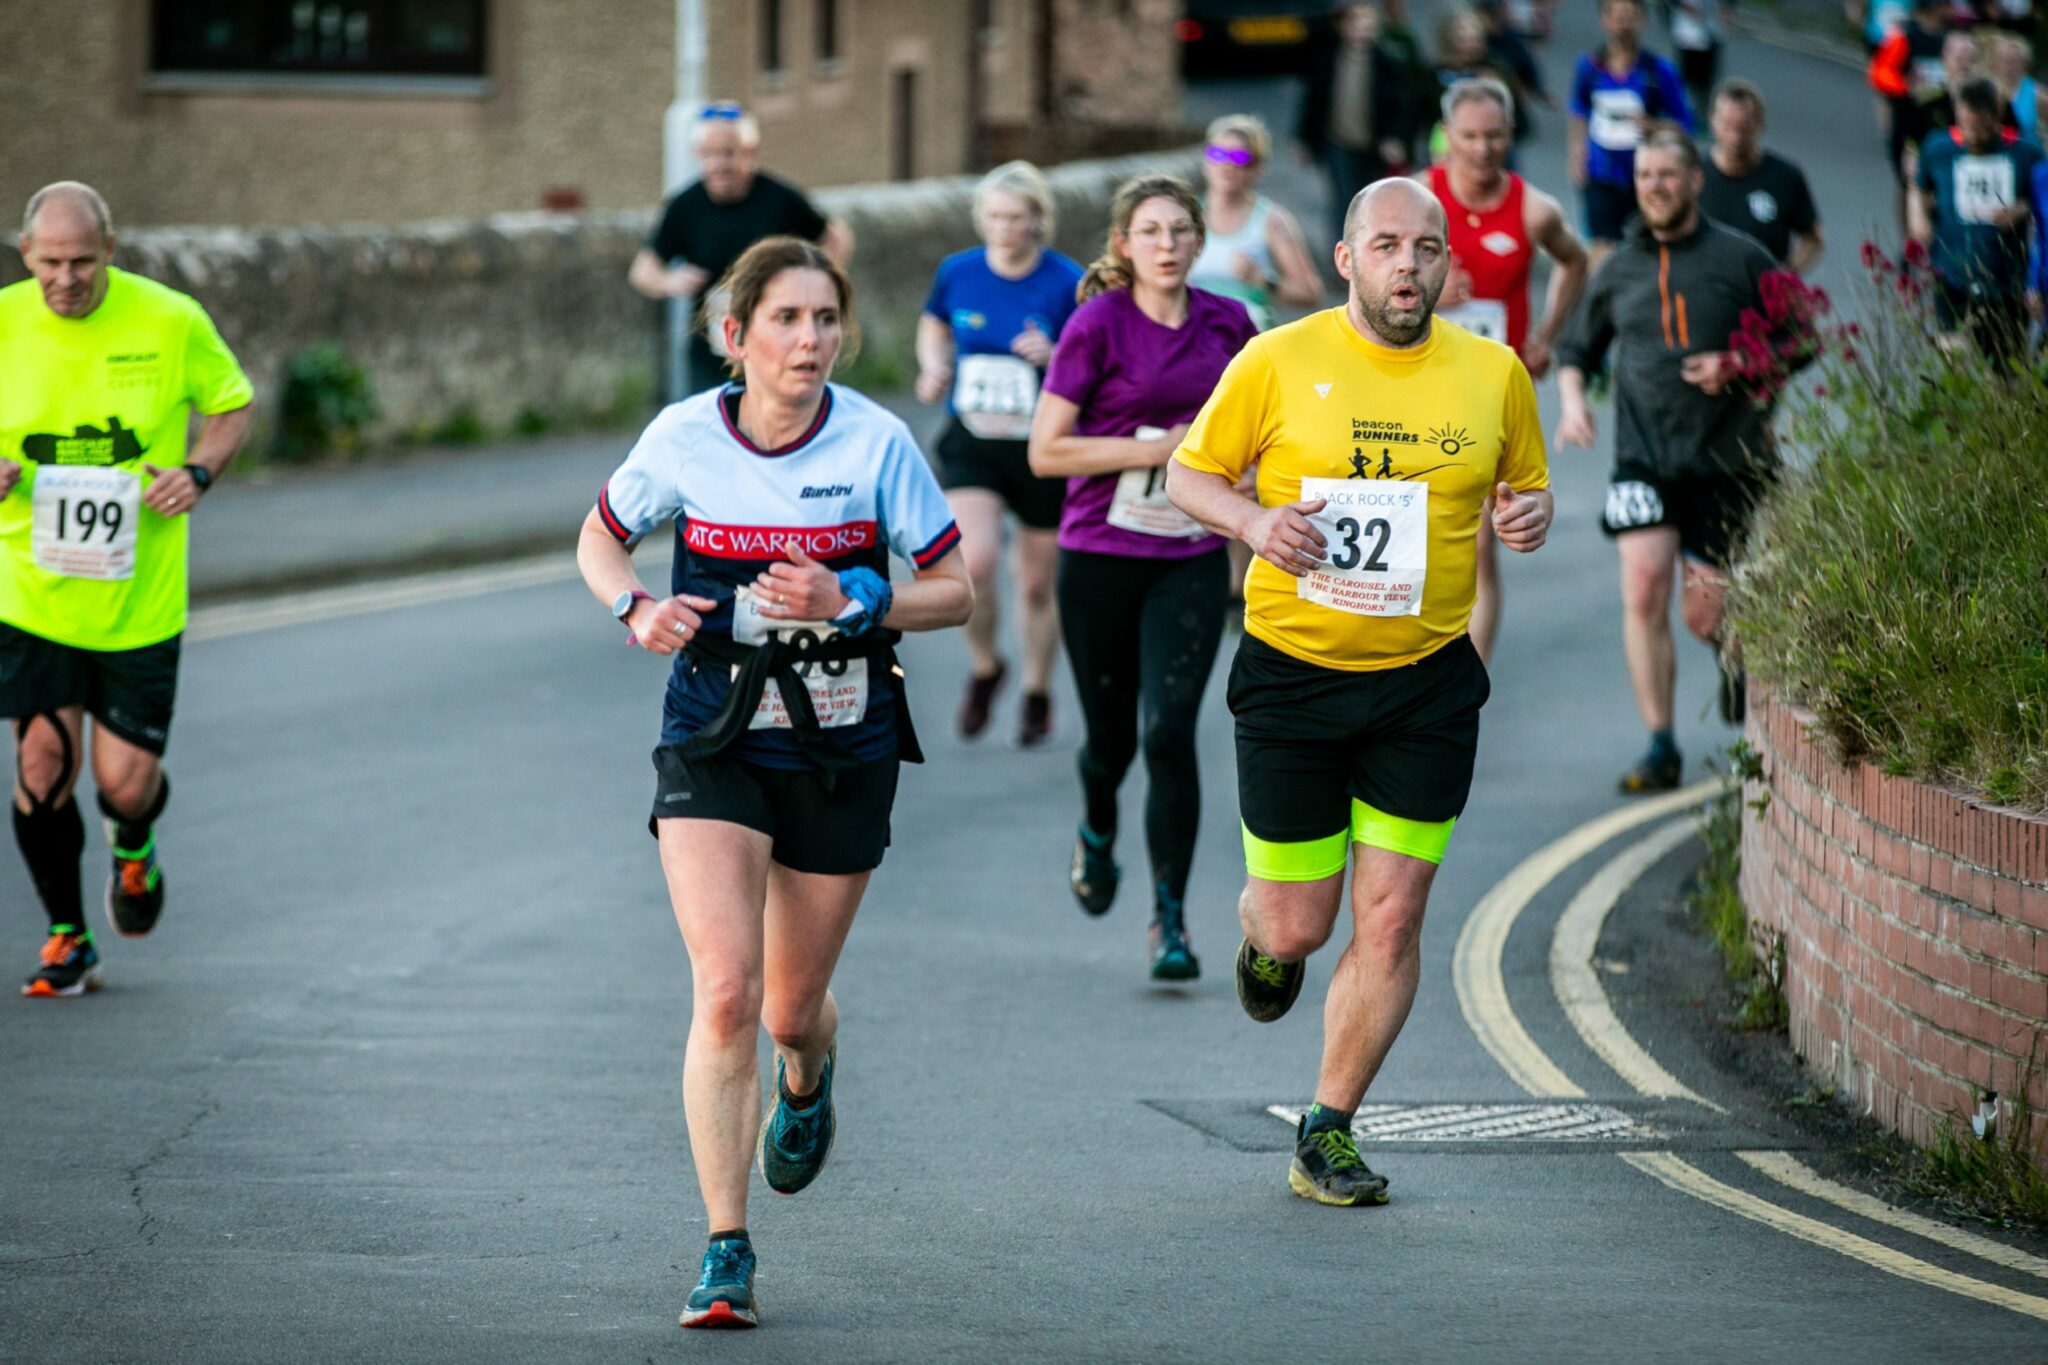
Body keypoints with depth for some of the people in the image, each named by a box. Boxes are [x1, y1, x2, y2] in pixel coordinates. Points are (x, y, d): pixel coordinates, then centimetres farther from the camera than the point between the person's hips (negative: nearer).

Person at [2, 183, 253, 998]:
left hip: (140, 598, -1)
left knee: (126, 781, -3)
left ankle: (133, 849, 36)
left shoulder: (170, 322, -8)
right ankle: (67, 940, 15)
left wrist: (198, 472, -12)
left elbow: (232, 405, 7)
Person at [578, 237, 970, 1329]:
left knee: (793, 1008, 12)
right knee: (725, 992, -17)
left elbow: (955, 592, -3)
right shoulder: (683, 439, -7)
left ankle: (808, 1078, 52)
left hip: (842, 750, 0)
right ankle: (726, 1255, -13)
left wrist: (848, 601, -21)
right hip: (713, 743, 0)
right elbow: (598, 542, 10)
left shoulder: (877, 443, -10)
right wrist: (636, 609, -11)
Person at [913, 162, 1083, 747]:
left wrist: (1055, 357, -25)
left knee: (1036, 583, 10)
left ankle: (1038, 694, 33)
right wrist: (934, 369, 1)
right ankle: (984, 667, 8)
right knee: (973, 563, -20)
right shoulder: (958, 272, -1)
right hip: (972, 445, 1)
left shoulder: (1067, 284, -10)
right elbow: (934, 324, 20)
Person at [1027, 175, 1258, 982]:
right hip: (1099, 557, -1)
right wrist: (1154, 449, -16)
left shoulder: (1228, 325, 3)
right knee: (1112, 733, 9)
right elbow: (1046, 451, -12)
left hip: (1191, 561, 2)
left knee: (1169, 731, -12)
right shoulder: (1099, 326, -9)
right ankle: (1097, 833, 45)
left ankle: (1170, 918, -4)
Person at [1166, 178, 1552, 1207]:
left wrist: (1529, 513, -9)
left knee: (1390, 919, -4)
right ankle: (1260, 933, 42)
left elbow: (1524, 488, 15)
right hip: (1293, 673, -1)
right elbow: (1189, 473, 4)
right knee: (1298, 922, 2)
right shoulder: (1278, 363, -5)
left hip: (1428, 685, 2)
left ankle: (1327, 1137, 8)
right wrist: (1251, 520, -16)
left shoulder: (1492, 373, 2)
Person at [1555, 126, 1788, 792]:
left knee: (1706, 617, 1)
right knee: (1643, 591, -15)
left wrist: (1737, 368, -13)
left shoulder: (1740, 258, 0)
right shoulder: (1619, 270, 9)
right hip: (1643, 456, 2)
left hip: (1726, 459, -2)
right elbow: (1576, 349, 22)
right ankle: (1660, 747, -8)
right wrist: (1573, 401, 2)